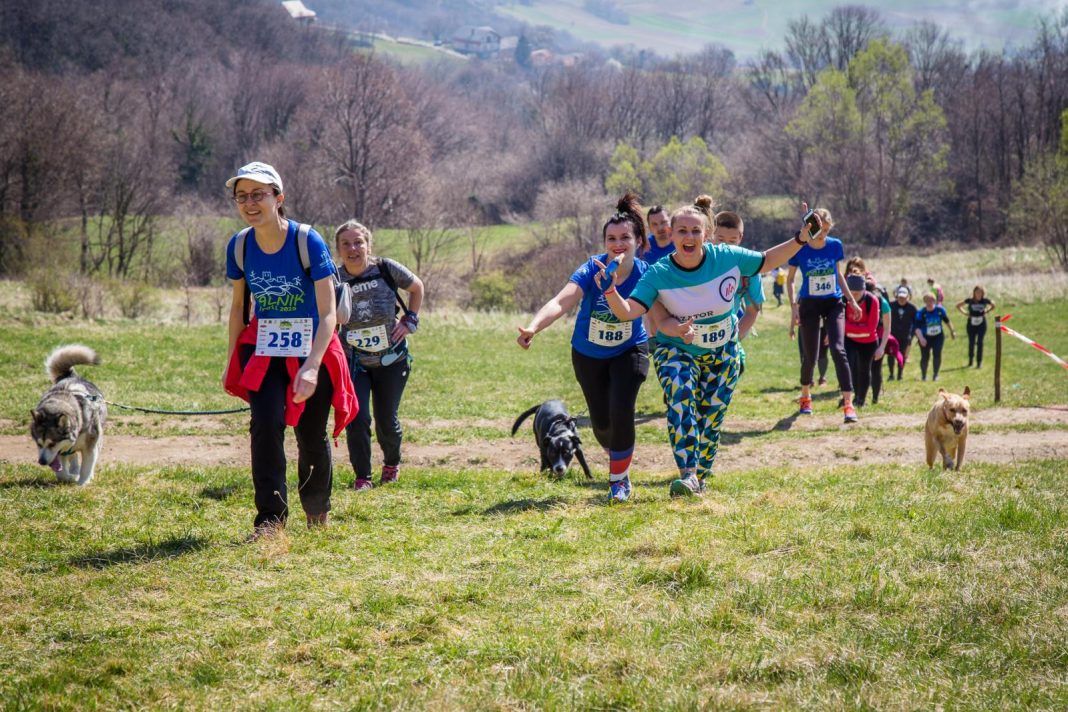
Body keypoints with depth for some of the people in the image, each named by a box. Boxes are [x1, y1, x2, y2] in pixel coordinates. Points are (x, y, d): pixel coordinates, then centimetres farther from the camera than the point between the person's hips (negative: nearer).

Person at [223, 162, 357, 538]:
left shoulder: (308, 242, -19)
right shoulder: (239, 246, -6)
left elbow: (327, 313, -20)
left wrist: (311, 366, -30)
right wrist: (232, 359, 12)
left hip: (312, 350, -2)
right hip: (263, 349, 2)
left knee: (311, 436, 7)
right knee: (266, 422, -18)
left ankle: (317, 511, 33)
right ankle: (270, 516, -13)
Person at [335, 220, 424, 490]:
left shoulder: (386, 269, -14)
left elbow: (416, 287, 5)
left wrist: (409, 320, -3)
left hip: (391, 359, 1)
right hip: (353, 362, 0)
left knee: (386, 420, 7)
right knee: (357, 418, -13)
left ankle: (392, 463, 37)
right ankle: (362, 477, 4)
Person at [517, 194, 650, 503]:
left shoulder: (645, 274, -21)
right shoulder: (591, 269, -27)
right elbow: (561, 301, -42)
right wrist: (533, 327, -59)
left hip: (629, 352, -1)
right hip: (588, 355, 1)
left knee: (621, 410, -21)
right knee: (601, 423, 10)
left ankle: (620, 478, 1)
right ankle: (617, 458, 45)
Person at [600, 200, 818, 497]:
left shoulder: (727, 257, -17)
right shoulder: (658, 274, -21)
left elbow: (768, 261, 0)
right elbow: (626, 311, -27)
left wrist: (800, 239, -10)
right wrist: (610, 291, -46)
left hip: (722, 353, 2)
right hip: (677, 350, -2)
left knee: (710, 420, 4)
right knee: (681, 400, -29)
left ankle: (700, 479, 25)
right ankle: (687, 474, -36)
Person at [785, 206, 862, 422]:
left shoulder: (835, 246, -4)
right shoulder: (800, 249, -10)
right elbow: (790, 279, 0)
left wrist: (851, 300, 10)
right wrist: (793, 305, -11)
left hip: (833, 303, 1)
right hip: (809, 305, 0)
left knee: (838, 349, -18)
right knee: (810, 355, 6)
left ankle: (848, 404, -21)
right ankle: (805, 397, 34)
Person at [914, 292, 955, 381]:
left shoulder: (940, 310, -6)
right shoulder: (921, 313, -17)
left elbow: (946, 321, 11)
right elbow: (917, 327, -24)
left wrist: (952, 331, 21)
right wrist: (921, 338, -38)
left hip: (938, 337, 2)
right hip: (925, 338, -2)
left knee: (937, 354, -14)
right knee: (925, 357, 0)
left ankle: (935, 375, 0)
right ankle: (923, 376, 22)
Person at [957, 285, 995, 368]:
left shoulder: (985, 301, -6)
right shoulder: (970, 301, -8)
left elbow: (993, 305, 14)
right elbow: (958, 305, 4)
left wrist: (987, 311, 0)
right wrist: (965, 313, -5)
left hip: (981, 325, 0)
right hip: (971, 325, 0)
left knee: (979, 343, -7)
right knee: (971, 343, 9)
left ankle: (979, 362, -3)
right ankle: (970, 360, 31)